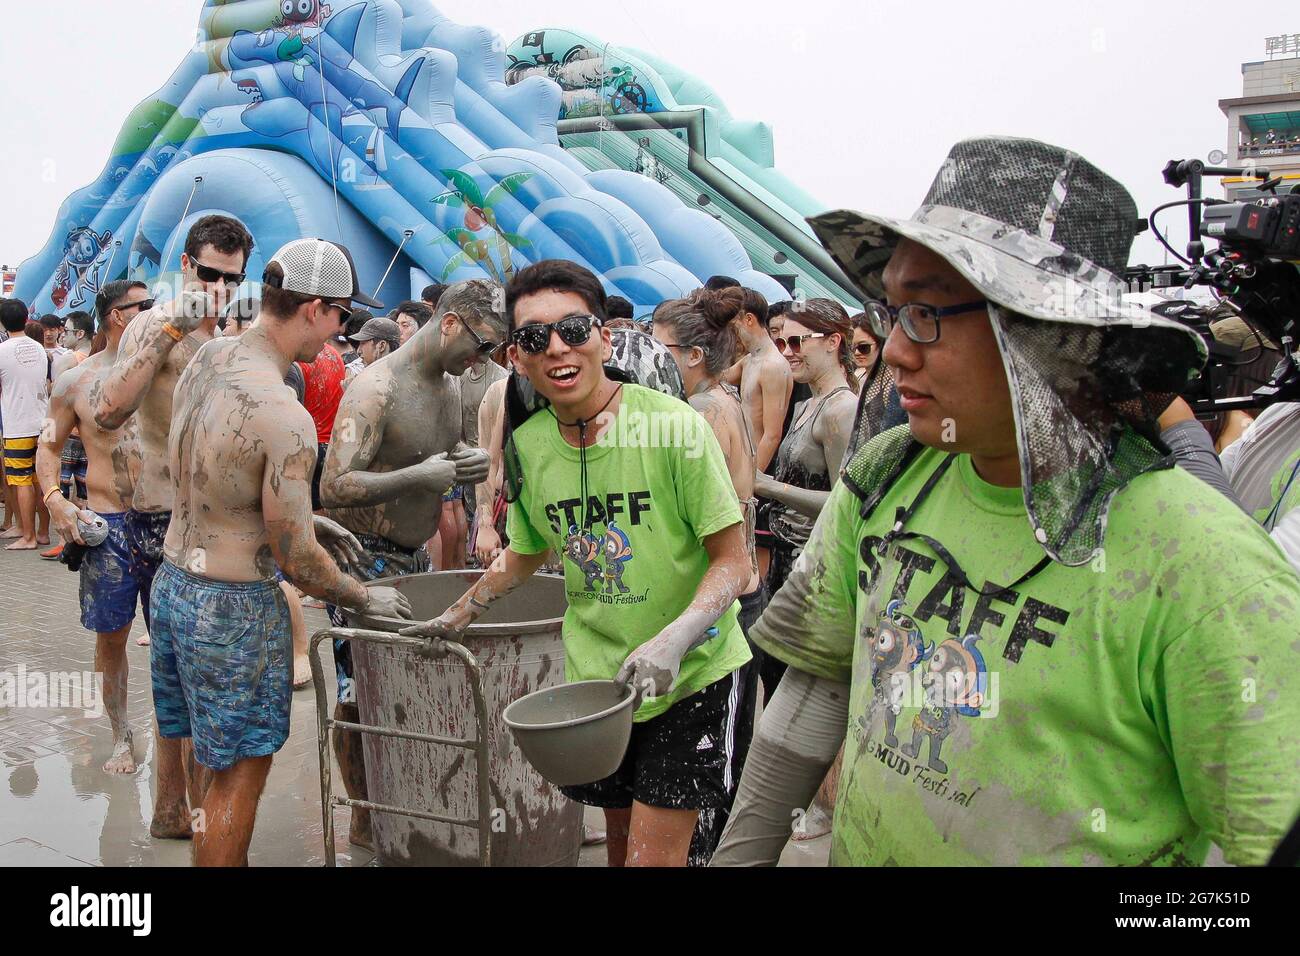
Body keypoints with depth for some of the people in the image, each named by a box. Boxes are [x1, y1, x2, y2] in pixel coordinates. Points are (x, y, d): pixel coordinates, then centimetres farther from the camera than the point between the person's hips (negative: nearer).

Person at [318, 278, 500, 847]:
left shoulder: (450, 384, 6)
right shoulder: (378, 389, -21)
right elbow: (334, 488, -28)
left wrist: (467, 464, -2)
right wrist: (421, 475, -34)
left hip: (415, 556, 8)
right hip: (365, 561, -8)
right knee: (360, 695, 3)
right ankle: (365, 820, 18)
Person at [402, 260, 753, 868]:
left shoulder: (673, 425, -17)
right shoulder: (527, 444, -1)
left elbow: (732, 562, -14)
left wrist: (672, 641, -28)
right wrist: (456, 617, 20)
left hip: (690, 675, -4)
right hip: (596, 677, 5)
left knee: (652, 854, -5)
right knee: (620, 839, 16)